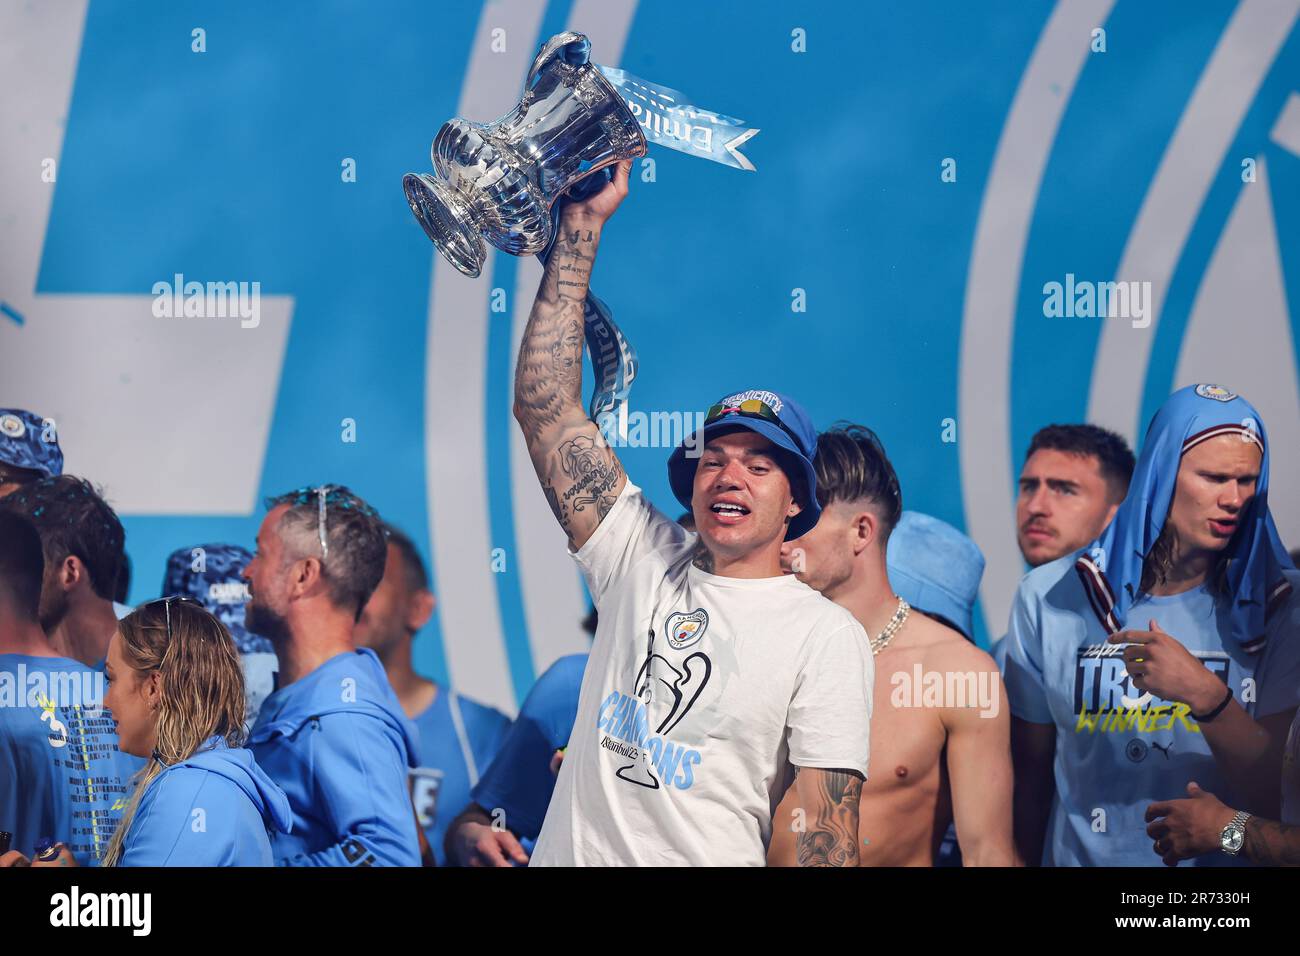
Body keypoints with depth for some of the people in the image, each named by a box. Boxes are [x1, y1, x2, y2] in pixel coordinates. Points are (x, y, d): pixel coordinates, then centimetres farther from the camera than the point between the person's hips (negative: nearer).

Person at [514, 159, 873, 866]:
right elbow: (544, 404, 4)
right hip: (566, 854, 4)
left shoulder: (827, 635, -4)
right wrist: (582, 226, 1)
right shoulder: (641, 560, 6)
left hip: (709, 858, -3)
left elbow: (828, 830, -9)